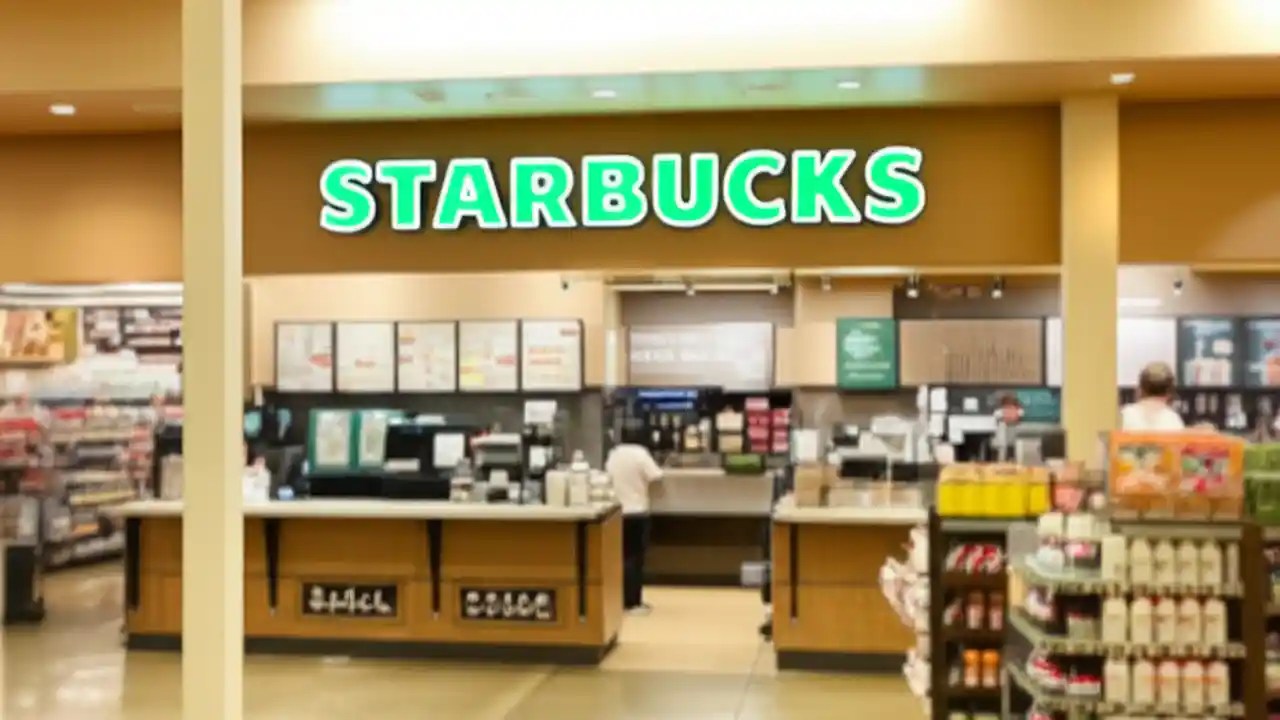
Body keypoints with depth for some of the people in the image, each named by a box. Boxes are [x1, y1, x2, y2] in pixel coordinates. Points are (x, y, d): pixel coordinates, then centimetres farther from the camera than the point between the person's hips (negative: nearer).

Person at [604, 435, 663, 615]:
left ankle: (624, 600, 18)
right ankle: (633, 603, 0)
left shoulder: (613, 454, 6)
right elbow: (655, 476, -16)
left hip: (618, 511, 6)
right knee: (635, 557, 0)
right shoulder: (640, 453, -12)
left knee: (623, 556, 14)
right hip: (637, 511, -6)